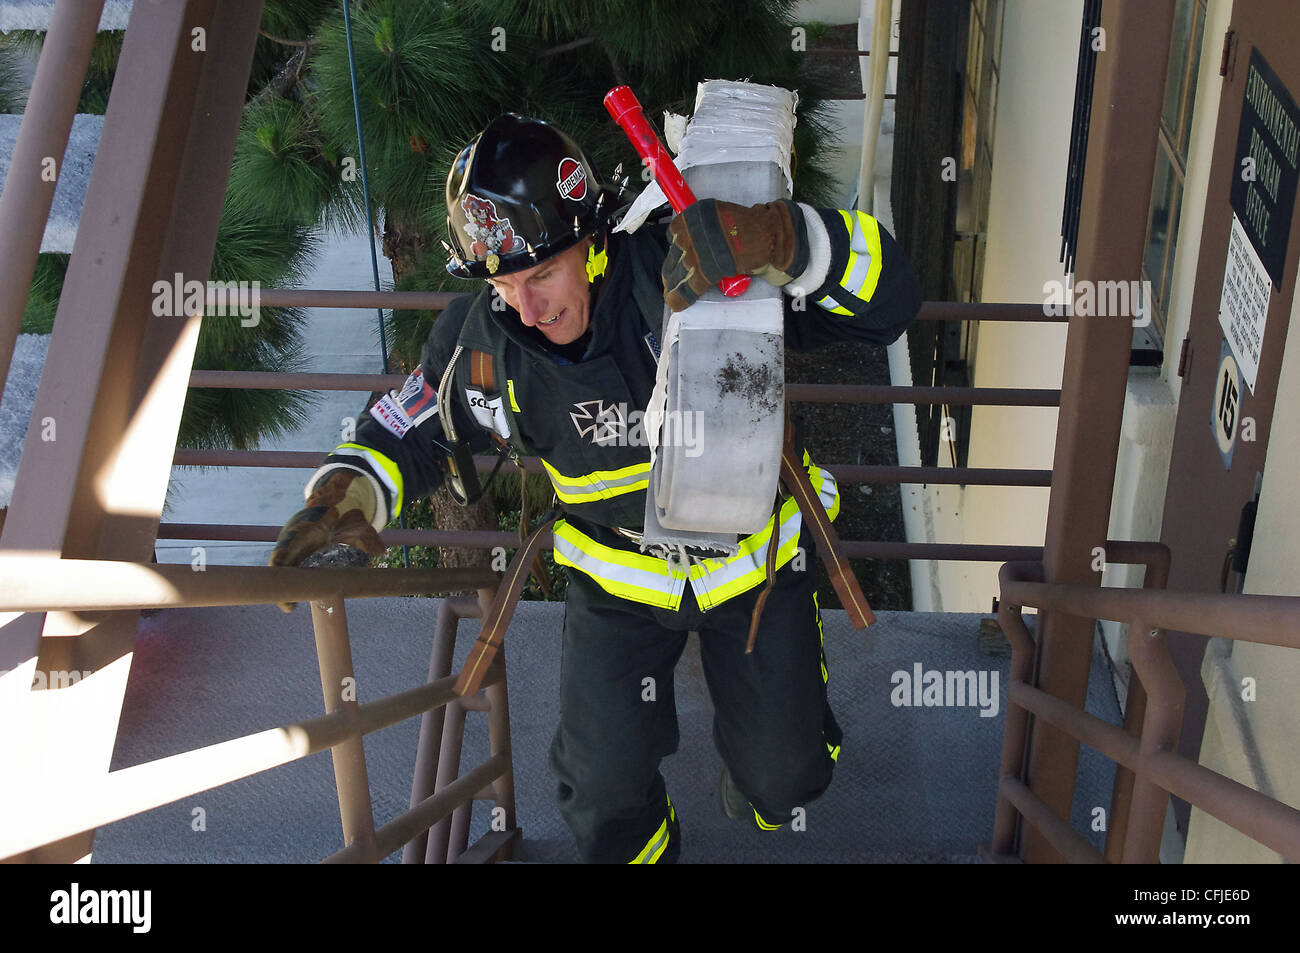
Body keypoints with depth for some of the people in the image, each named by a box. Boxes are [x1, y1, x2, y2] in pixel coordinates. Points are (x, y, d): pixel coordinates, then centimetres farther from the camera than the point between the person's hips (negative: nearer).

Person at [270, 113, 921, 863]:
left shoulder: (699, 275, -31)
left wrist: (785, 241, -54)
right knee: (605, 787, 5)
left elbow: (889, 301, -33)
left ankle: (757, 790, 52)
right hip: (618, 579, 2)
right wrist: (355, 487, -24)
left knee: (784, 776, 12)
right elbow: (413, 432, 0)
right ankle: (640, 850, 43)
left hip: (753, 554, -1)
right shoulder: (484, 344, -19)